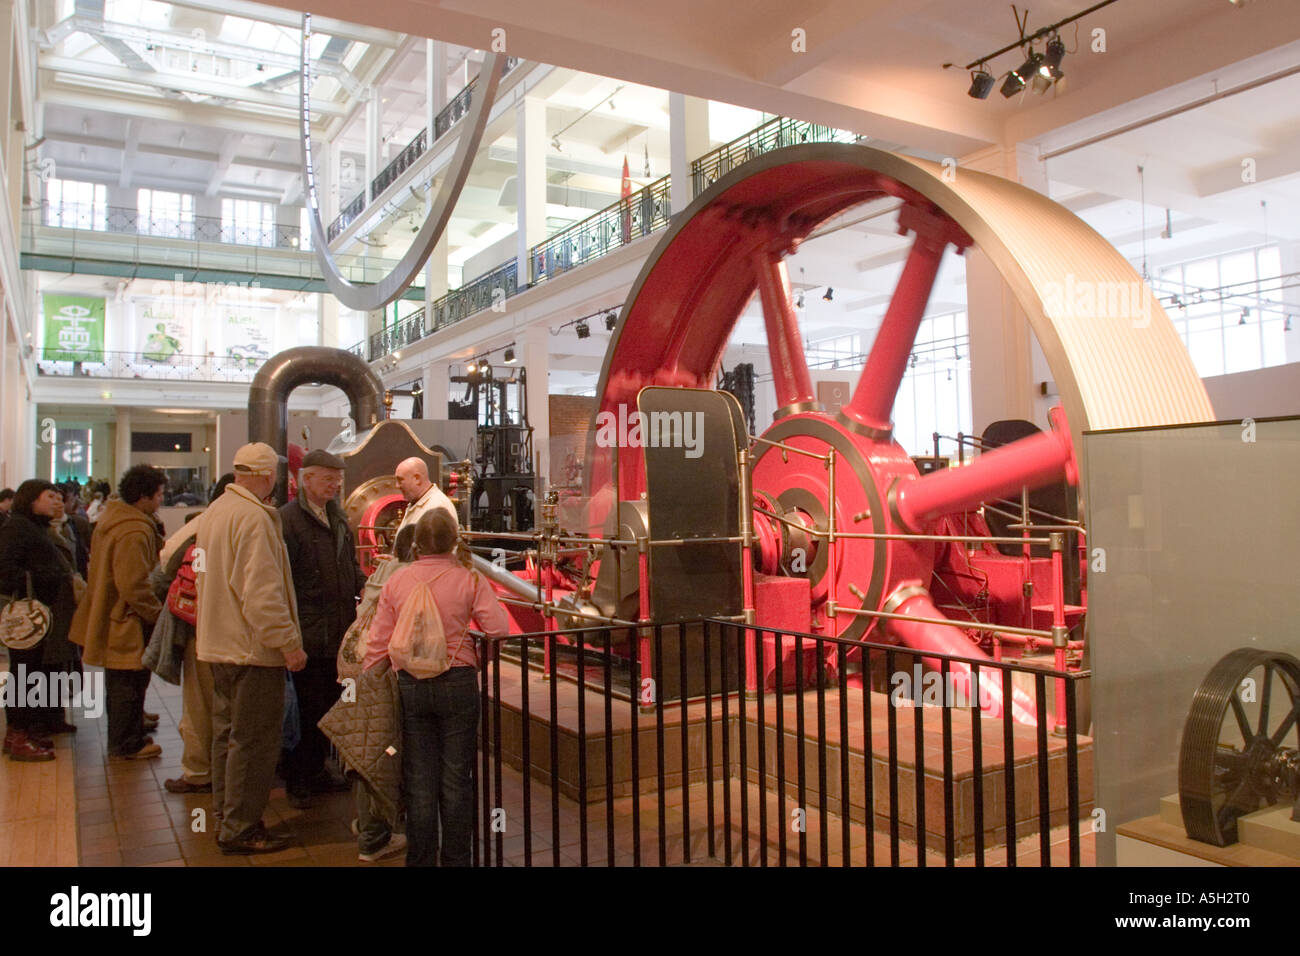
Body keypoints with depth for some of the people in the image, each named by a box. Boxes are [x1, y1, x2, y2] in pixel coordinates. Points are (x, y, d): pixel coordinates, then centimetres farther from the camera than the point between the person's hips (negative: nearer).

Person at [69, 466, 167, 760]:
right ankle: (127, 744, 14)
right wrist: (159, 613, -15)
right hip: (129, 624, -11)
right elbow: (133, 586, -28)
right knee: (130, 682, 2)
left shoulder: (112, 519, 10)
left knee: (122, 683, 20)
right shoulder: (133, 533, -25)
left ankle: (124, 739, 33)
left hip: (112, 616, 11)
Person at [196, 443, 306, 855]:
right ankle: (240, 828, 8)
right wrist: (288, 643, -20)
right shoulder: (253, 517, -20)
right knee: (253, 740, 0)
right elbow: (262, 592, -25)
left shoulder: (215, 510, 12)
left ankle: (226, 818, 30)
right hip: (253, 647, -10)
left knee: (228, 734, 19)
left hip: (220, 644, 10)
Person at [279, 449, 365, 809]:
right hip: (309, 635, -7)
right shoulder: (287, 519, -11)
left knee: (329, 705, 16)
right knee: (306, 709, 2)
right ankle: (296, 782, 16)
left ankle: (316, 771, 30)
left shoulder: (337, 516, 13)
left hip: (338, 633, 7)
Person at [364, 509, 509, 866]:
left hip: (411, 686, 2)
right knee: (456, 780, 10)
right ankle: (455, 859, 18)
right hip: (458, 683, -2)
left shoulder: (396, 582, -1)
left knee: (419, 782, 12)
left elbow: (378, 642, 1)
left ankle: (421, 860, 21)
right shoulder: (469, 580, -8)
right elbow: (498, 629, -14)